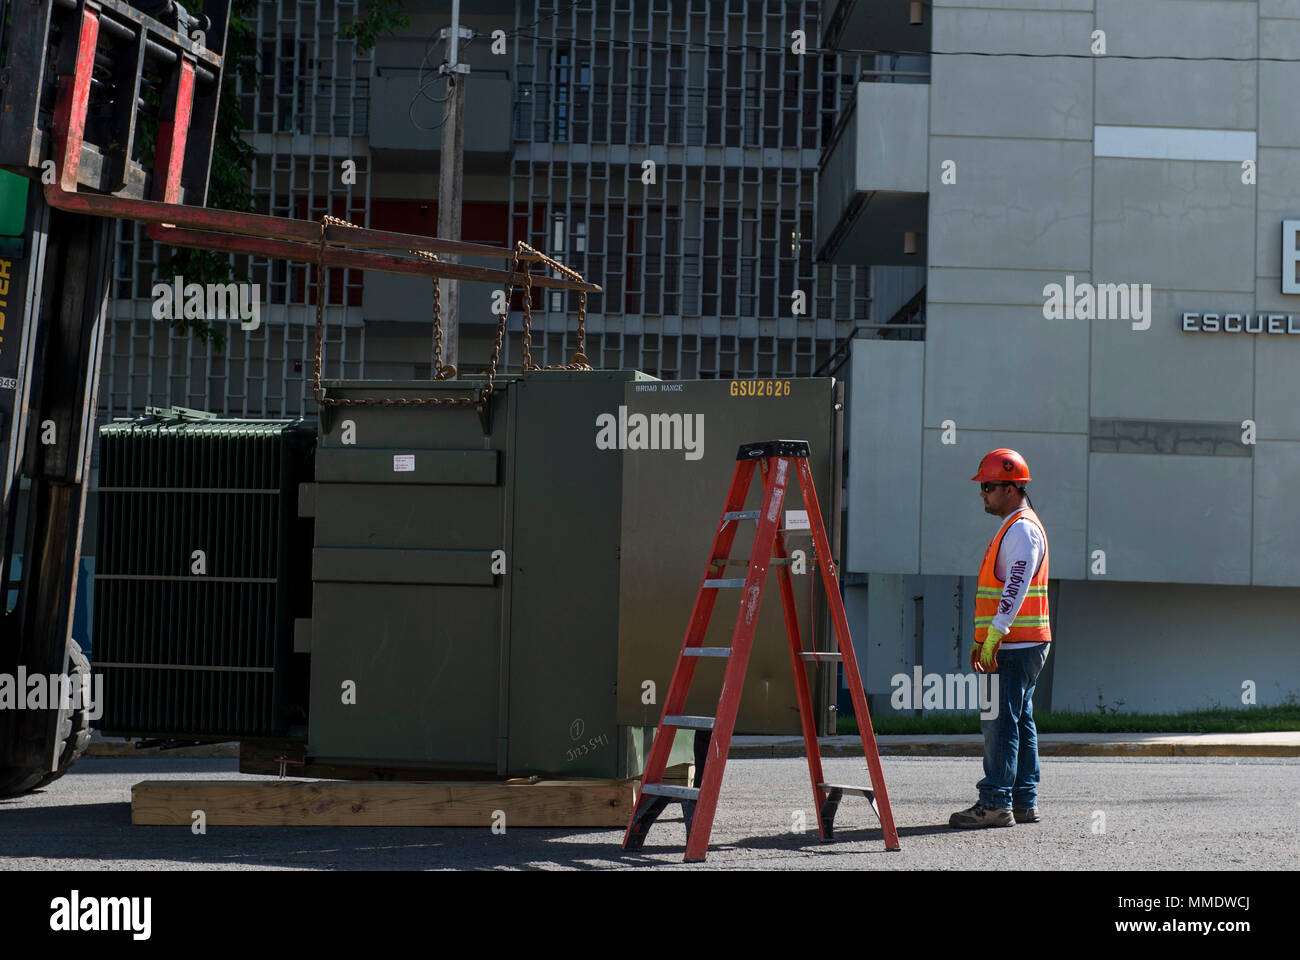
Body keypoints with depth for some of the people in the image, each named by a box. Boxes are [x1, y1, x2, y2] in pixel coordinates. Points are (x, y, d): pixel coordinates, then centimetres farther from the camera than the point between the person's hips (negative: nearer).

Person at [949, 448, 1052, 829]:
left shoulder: (1023, 529, -12)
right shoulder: (1013, 527, 21)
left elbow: (1016, 587, -23)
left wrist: (994, 635, -26)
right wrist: (982, 640, 24)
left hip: (1016, 645, -11)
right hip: (1015, 645, 11)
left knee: (1000, 722, -10)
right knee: (1019, 722, 11)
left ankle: (995, 803, -10)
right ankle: (1023, 803, 14)